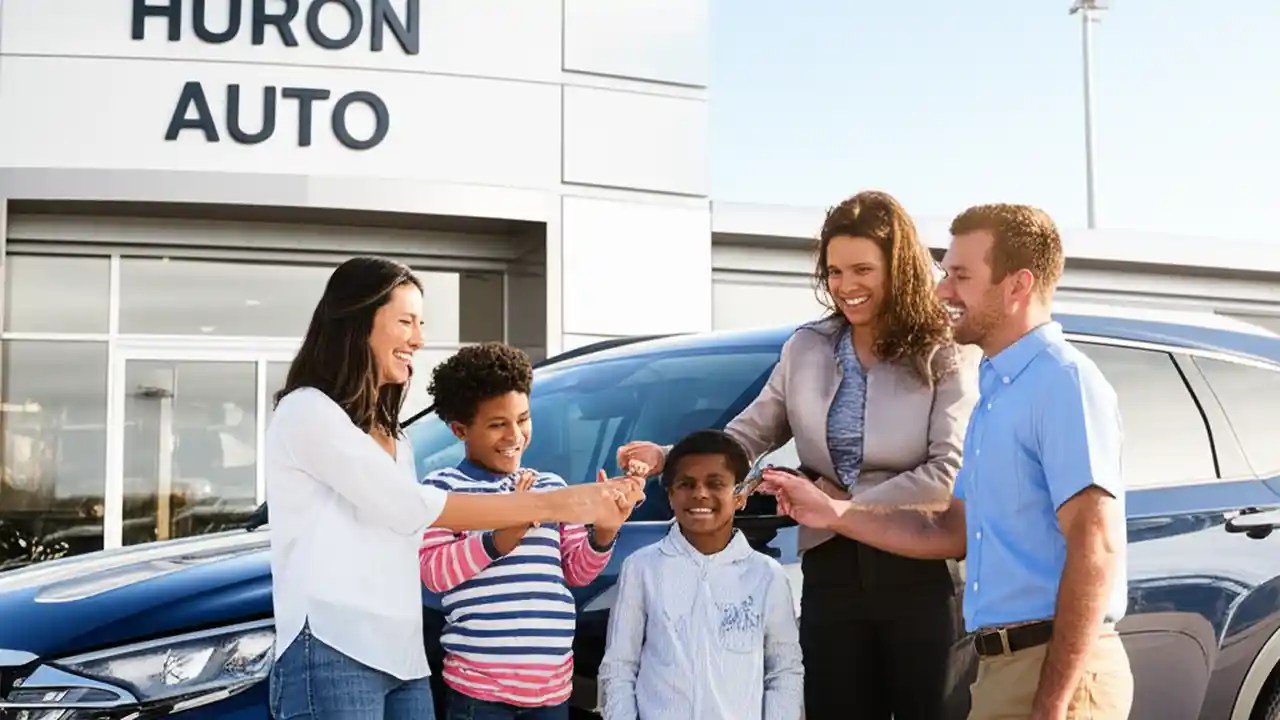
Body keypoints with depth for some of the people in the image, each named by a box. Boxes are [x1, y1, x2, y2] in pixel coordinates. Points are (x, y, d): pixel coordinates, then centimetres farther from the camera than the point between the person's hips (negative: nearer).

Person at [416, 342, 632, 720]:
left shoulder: (552, 486, 14)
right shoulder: (443, 486, -1)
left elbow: (576, 572, 15)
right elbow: (433, 572, -11)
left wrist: (603, 532, -6)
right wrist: (502, 537, -23)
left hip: (553, 683, 5)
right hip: (481, 684, -5)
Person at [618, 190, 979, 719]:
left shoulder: (946, 357, -3)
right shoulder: (805, 350, 8)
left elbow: (949, 474, -11)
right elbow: (746, 437, 9)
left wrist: (850, 502, -12)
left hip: (921, 573, -3)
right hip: (831, 572, 3)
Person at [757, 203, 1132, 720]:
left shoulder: (1064, 382, -14)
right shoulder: (994, 395, 16)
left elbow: (1095, 547, -20)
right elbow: (952, 533, 18)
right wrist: (833, 514, 12)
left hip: (1059, 670, -9)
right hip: (1001, 665, 9)